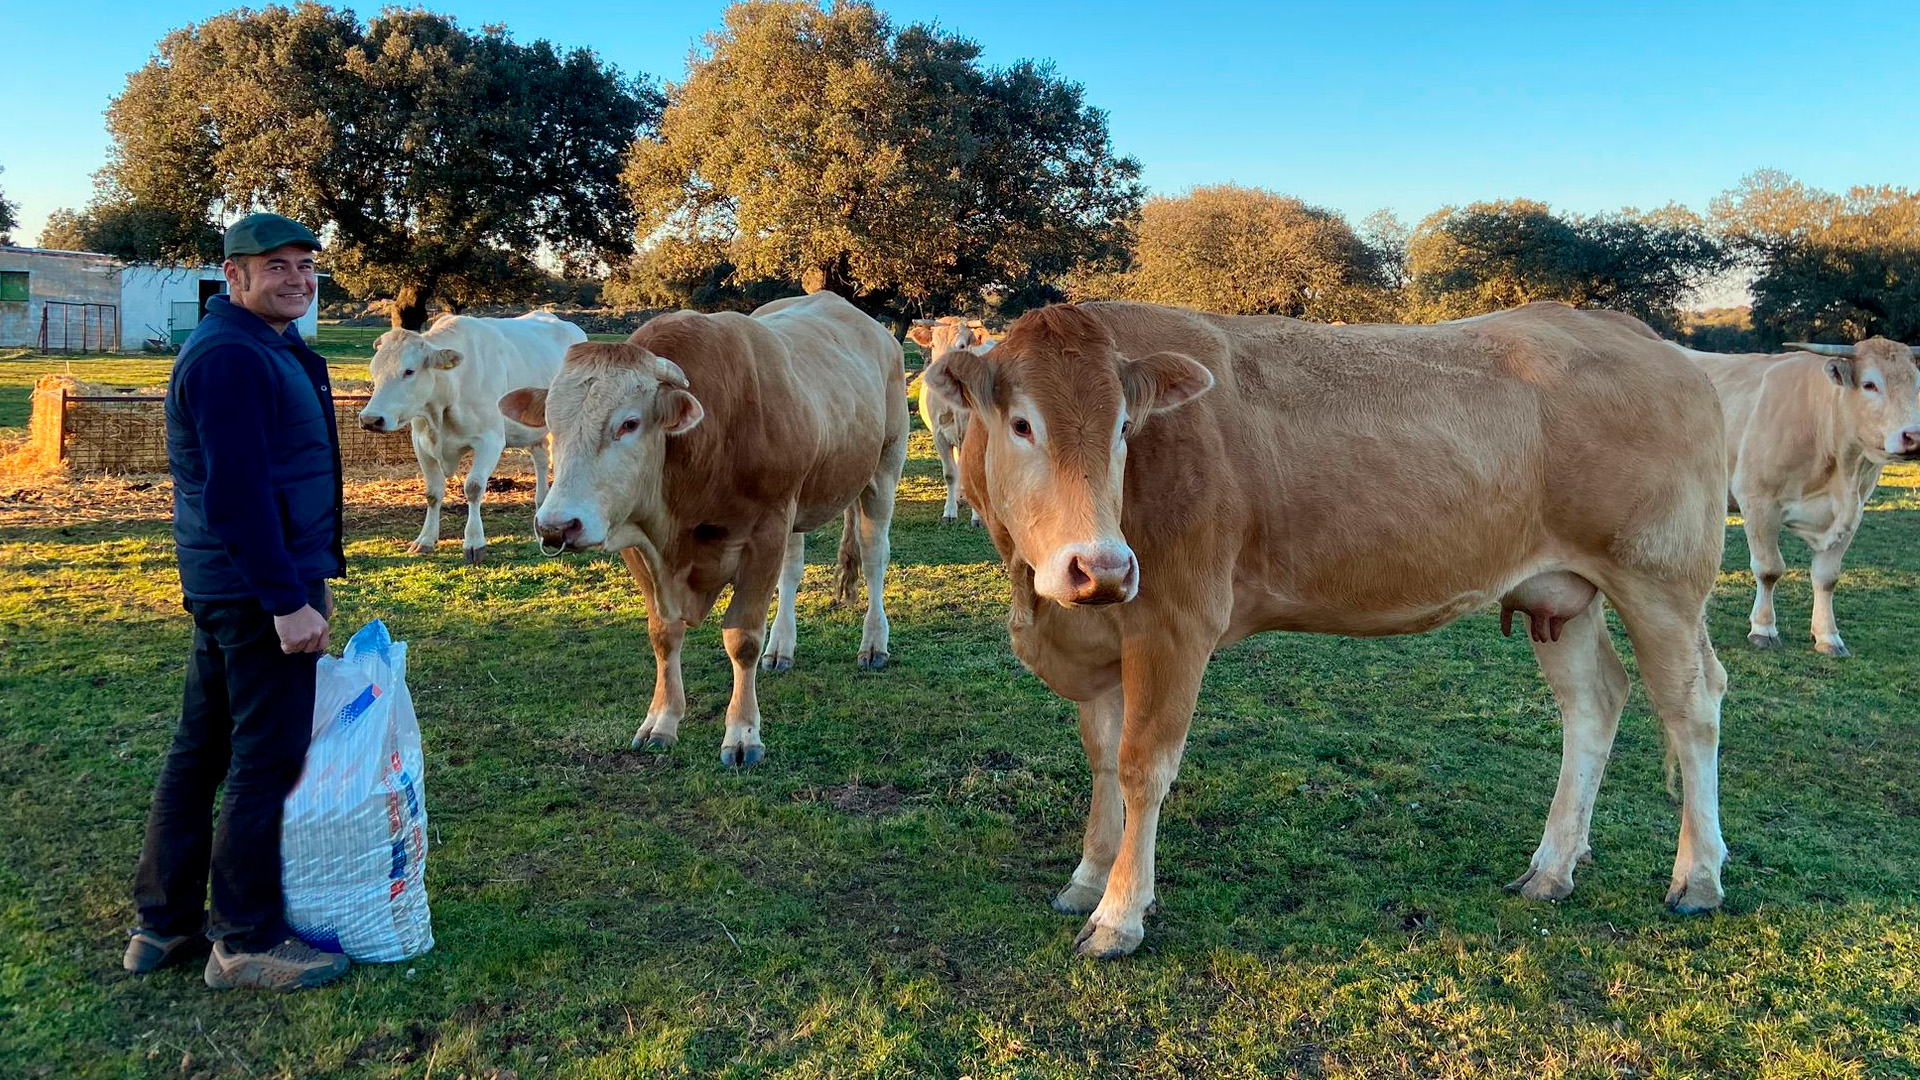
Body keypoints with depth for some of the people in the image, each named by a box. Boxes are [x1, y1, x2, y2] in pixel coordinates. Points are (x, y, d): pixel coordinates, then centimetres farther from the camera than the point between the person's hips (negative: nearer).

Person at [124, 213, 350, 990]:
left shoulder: (272, 348, 17)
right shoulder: (229, 356, -16)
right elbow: (237, 492, -23)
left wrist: (311, 571, 23)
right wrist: (287, 599, -24)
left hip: (226, 586, 11)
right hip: (257, 589, -11)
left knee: (202, 749, 15)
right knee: (267, 759, -3)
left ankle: (164, 925, 27)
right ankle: (247, 943, 8)